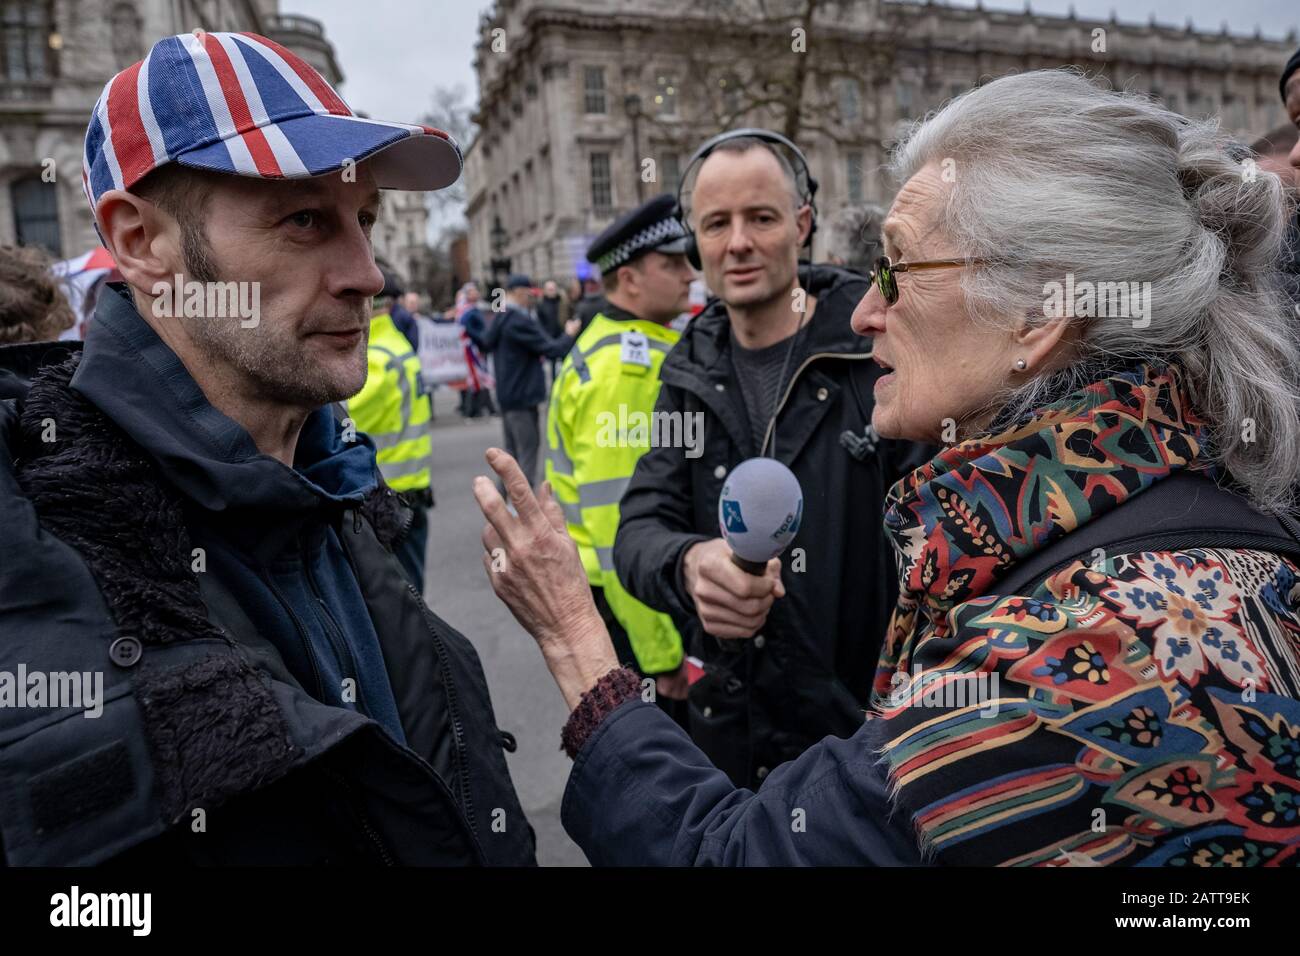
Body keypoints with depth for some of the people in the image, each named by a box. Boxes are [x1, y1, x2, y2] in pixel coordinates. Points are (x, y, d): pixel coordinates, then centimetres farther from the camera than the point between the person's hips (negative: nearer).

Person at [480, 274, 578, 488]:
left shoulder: (499, 319, 9)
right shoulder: (521, 321, -19)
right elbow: (552, 350, -18)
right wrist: (569, 334, 0)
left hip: (507, 396, 9)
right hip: (523, 397, -9)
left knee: (512, 451, 16)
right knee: (527, 453, -4)